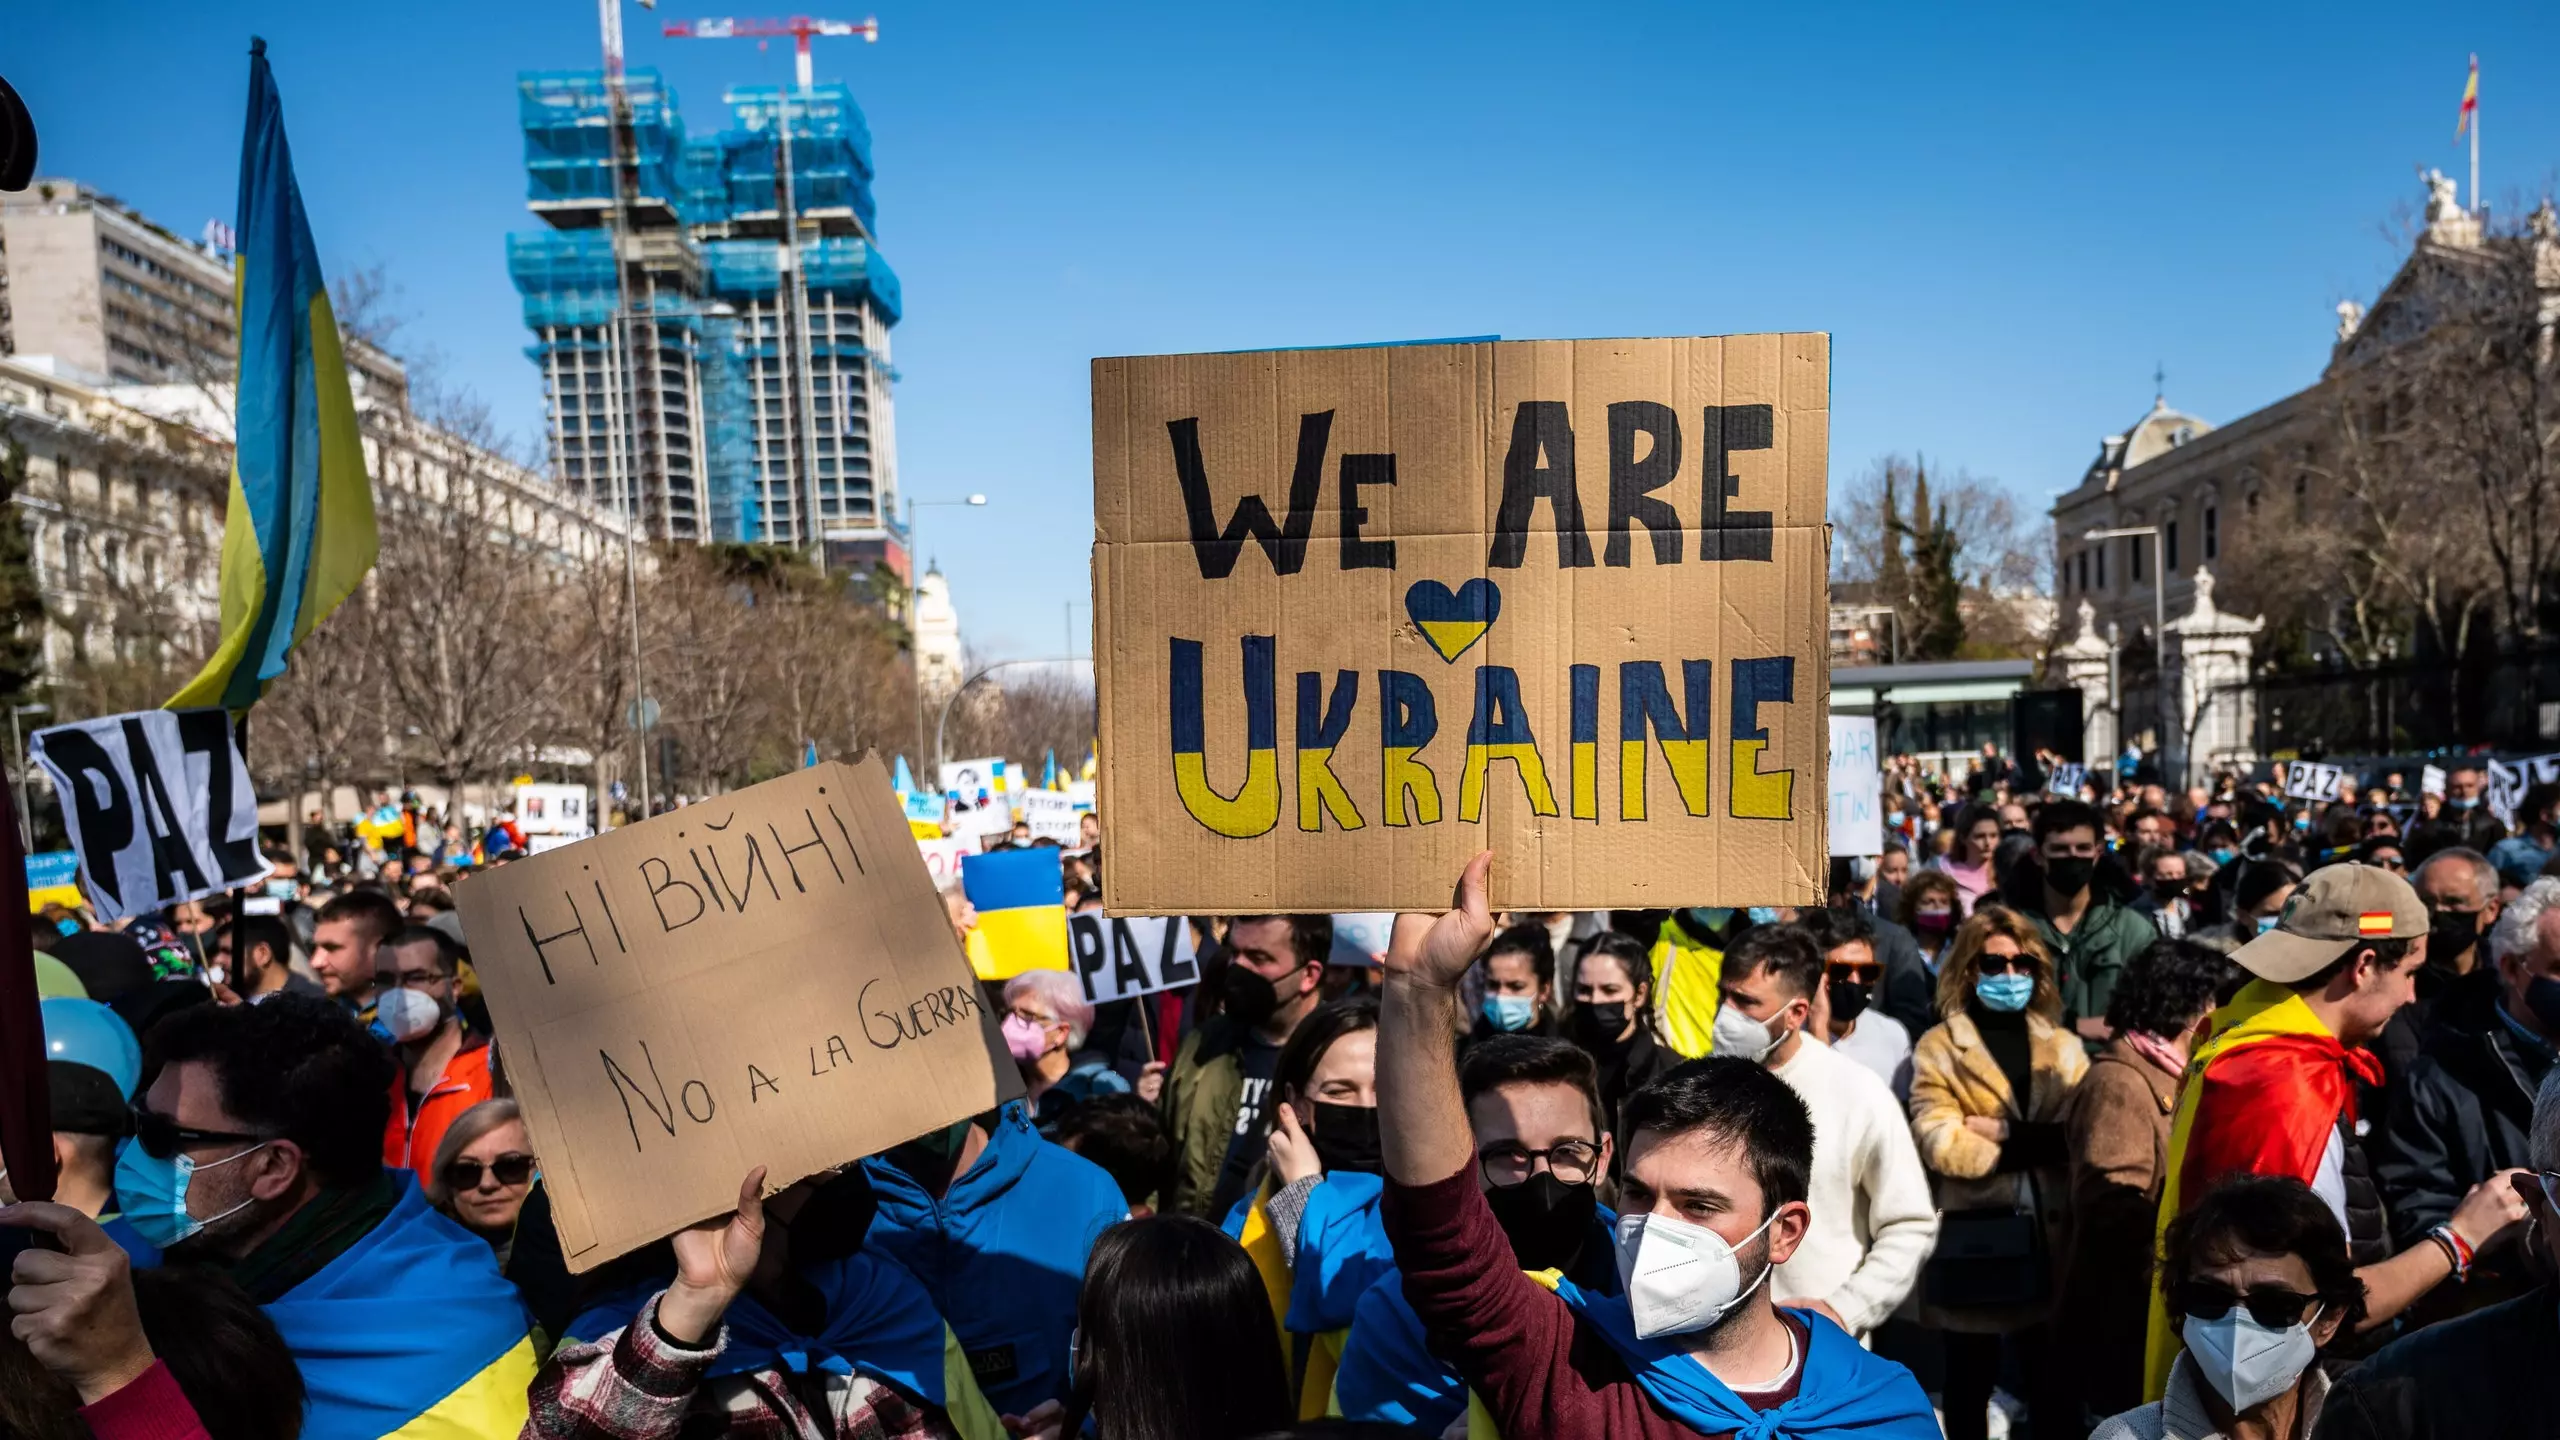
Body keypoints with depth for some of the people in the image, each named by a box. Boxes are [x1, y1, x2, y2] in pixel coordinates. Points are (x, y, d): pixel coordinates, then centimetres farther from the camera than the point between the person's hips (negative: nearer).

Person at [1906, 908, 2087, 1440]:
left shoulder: (2063, 1046, 10)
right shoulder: (1938, 1047, -2)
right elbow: (1940, 1145, -14)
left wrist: (1999, 1132, -15)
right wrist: (2037, 1139, -12)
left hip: (2050, 1235, 3)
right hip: (1974, 1237, -3)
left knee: (2053, 1382, 12)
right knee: (1971, 1382, 11)